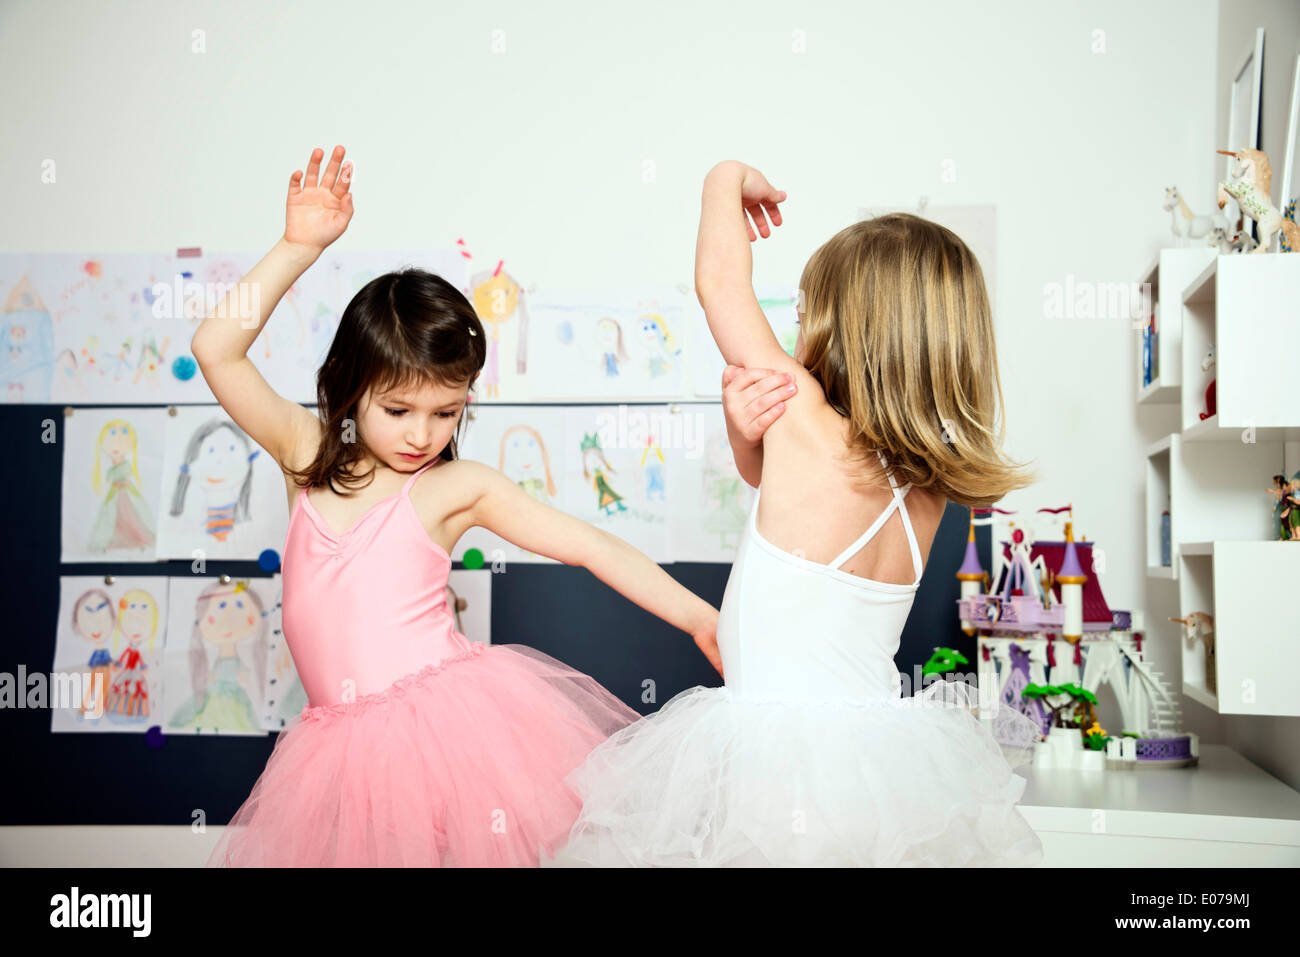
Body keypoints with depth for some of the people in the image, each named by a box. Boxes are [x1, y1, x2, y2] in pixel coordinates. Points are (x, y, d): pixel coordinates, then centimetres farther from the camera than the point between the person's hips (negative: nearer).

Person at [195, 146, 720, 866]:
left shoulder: (460, 488, -1)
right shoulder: (306, 454, 6)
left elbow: (591, 546, 1)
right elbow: (216, 350, 0)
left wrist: (698, 617, -3)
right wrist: (298, 248, -6)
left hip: (456, 718, -2)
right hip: (347, 745, 3)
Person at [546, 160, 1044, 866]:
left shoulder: (806, 420, -17)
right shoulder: (930, 489, 3)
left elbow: (721, 282, -3)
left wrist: (728, 180, 12)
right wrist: (748, 429, -3)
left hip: (769, 757, -6)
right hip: (887, 751, 7)